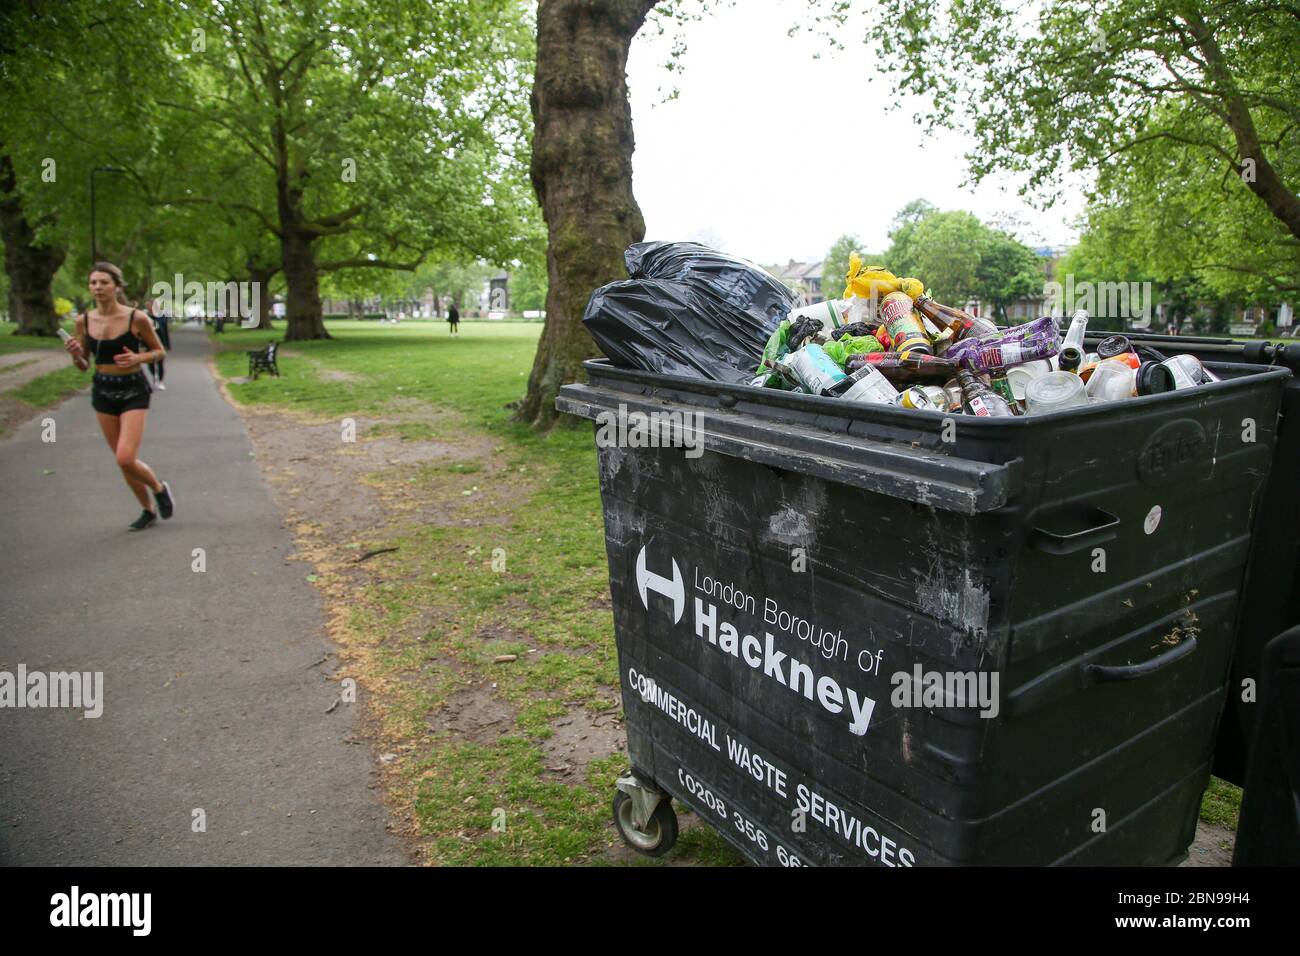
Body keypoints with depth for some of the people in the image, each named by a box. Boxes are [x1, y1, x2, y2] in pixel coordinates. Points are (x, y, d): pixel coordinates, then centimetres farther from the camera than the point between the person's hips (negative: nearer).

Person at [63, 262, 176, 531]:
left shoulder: (137, 318, -12)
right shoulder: (84, 321, -1)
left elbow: (159, 351, 1)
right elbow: (83, 366, 8)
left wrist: (137, 359, -18)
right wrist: (75, 355, -14)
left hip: (134, 391, -4)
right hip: (102, 391, 5)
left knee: (126, 459, -16)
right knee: (123, 461, 11)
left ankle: (159, 488, 15)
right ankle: (148, 511, 30)